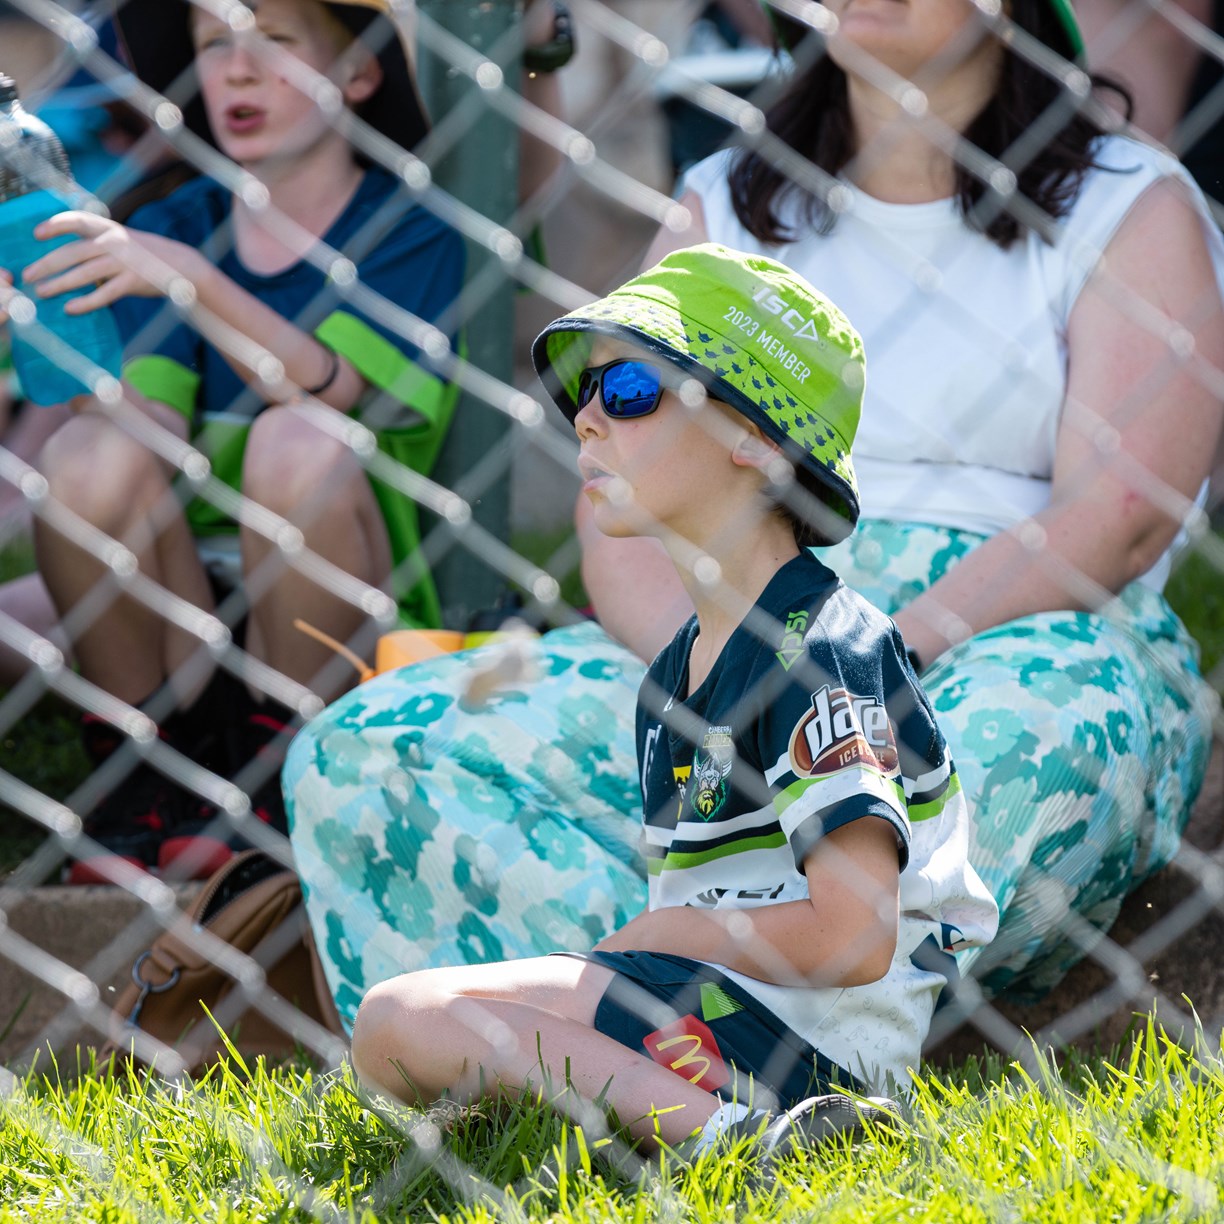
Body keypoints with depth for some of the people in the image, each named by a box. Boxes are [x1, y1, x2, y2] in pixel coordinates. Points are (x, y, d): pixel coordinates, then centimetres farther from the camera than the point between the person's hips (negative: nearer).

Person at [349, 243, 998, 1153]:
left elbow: (853, 939, -21)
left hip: (804, 1036, -10)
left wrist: (665, 932, -8)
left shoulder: (818, 652, -13)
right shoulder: (680, 668, 19)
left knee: (400, 1023, -20)